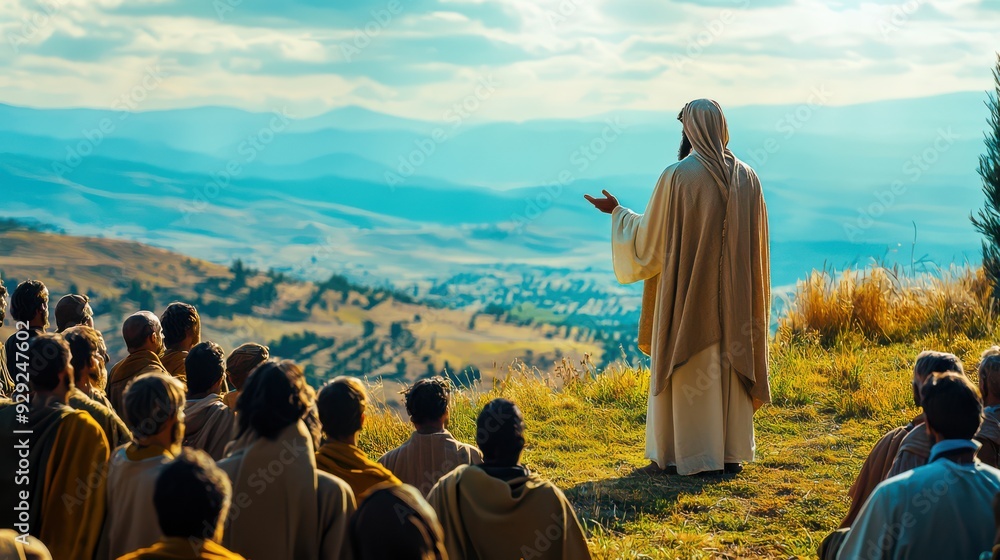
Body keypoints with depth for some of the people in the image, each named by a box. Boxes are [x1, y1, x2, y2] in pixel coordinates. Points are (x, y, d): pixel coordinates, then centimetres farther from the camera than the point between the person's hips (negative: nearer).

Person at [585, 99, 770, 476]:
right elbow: (757, 243, 7)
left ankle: (677, 455, 8)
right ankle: (731, 454, 15)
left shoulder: (676, 176, -14)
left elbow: (650, 236, -8)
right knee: (730, 364, 11)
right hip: (734, 291, 4)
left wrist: (616, 212, 8)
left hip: (687, 292, -4)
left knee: (685, 371, 4)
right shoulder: (747, 178, 0)